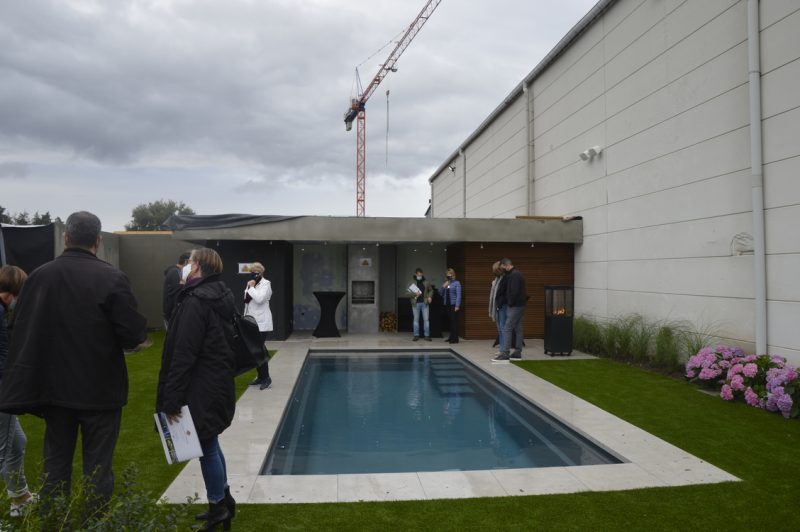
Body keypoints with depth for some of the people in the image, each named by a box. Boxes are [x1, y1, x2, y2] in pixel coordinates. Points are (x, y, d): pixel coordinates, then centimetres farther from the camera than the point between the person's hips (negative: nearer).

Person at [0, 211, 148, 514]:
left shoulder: (39, 276, -4)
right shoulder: (112, 277, -16)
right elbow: (133, 335, -18)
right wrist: (139, 334, 3)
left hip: (54, 386, 4)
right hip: (100, 388, -3)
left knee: (56, 462, 18)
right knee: (97, 465, 8)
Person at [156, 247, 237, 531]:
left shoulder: (196, 301, -19)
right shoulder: (221, 295, 9)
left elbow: (184, 354, -21)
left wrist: (171, 397, -17)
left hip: (202, 387, -9)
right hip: (217, 382, 9)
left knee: (206, 446, 4)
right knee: (210, 443, 19)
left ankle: (218, 509, 18)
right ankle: (224, 500, 31)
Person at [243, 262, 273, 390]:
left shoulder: (265, 284, -9)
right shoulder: (251, 284, 14)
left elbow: (260, 299, -24)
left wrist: (251, 287, -13)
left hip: (261, 323, -8)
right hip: (252, 322, 8)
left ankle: (266, 378, 0)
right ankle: (261, 376, 19)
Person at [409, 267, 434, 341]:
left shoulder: (426, 282, 8)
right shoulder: (412, 283, 2)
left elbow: (431, 290, 21)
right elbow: (408, 293, -2)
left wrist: (430, 296, 3)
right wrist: (415, 294, -18)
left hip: (425, 303, 1)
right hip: (416, 303, -1)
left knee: (426, 319, 0)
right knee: (416, 319, 3)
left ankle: (427, 335, 5)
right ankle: (416, 335, 10)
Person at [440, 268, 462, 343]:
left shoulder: (456, 283, -2)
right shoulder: (445, 283, 15)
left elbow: (458, 295, -8)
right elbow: (440, 293, 16)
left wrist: (457, 305, -15)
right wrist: (443, 287, -3)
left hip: (454, 304, -5)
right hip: (447, 304, 5)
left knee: (454, 321, -8)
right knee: (450, 321, 8)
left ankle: (455, 339, -7)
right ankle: (451, 337, 17)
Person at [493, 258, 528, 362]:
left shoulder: (514, 275, -15)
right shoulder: (515, 274, 18)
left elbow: (514, 292, -23)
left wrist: (510, 303, -13)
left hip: (515, 306, -10)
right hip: (519, 306, 10)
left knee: (507, 329, -9)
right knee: (518, 329, 12)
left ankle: (505, 353, -9)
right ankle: (517, 352, 17)